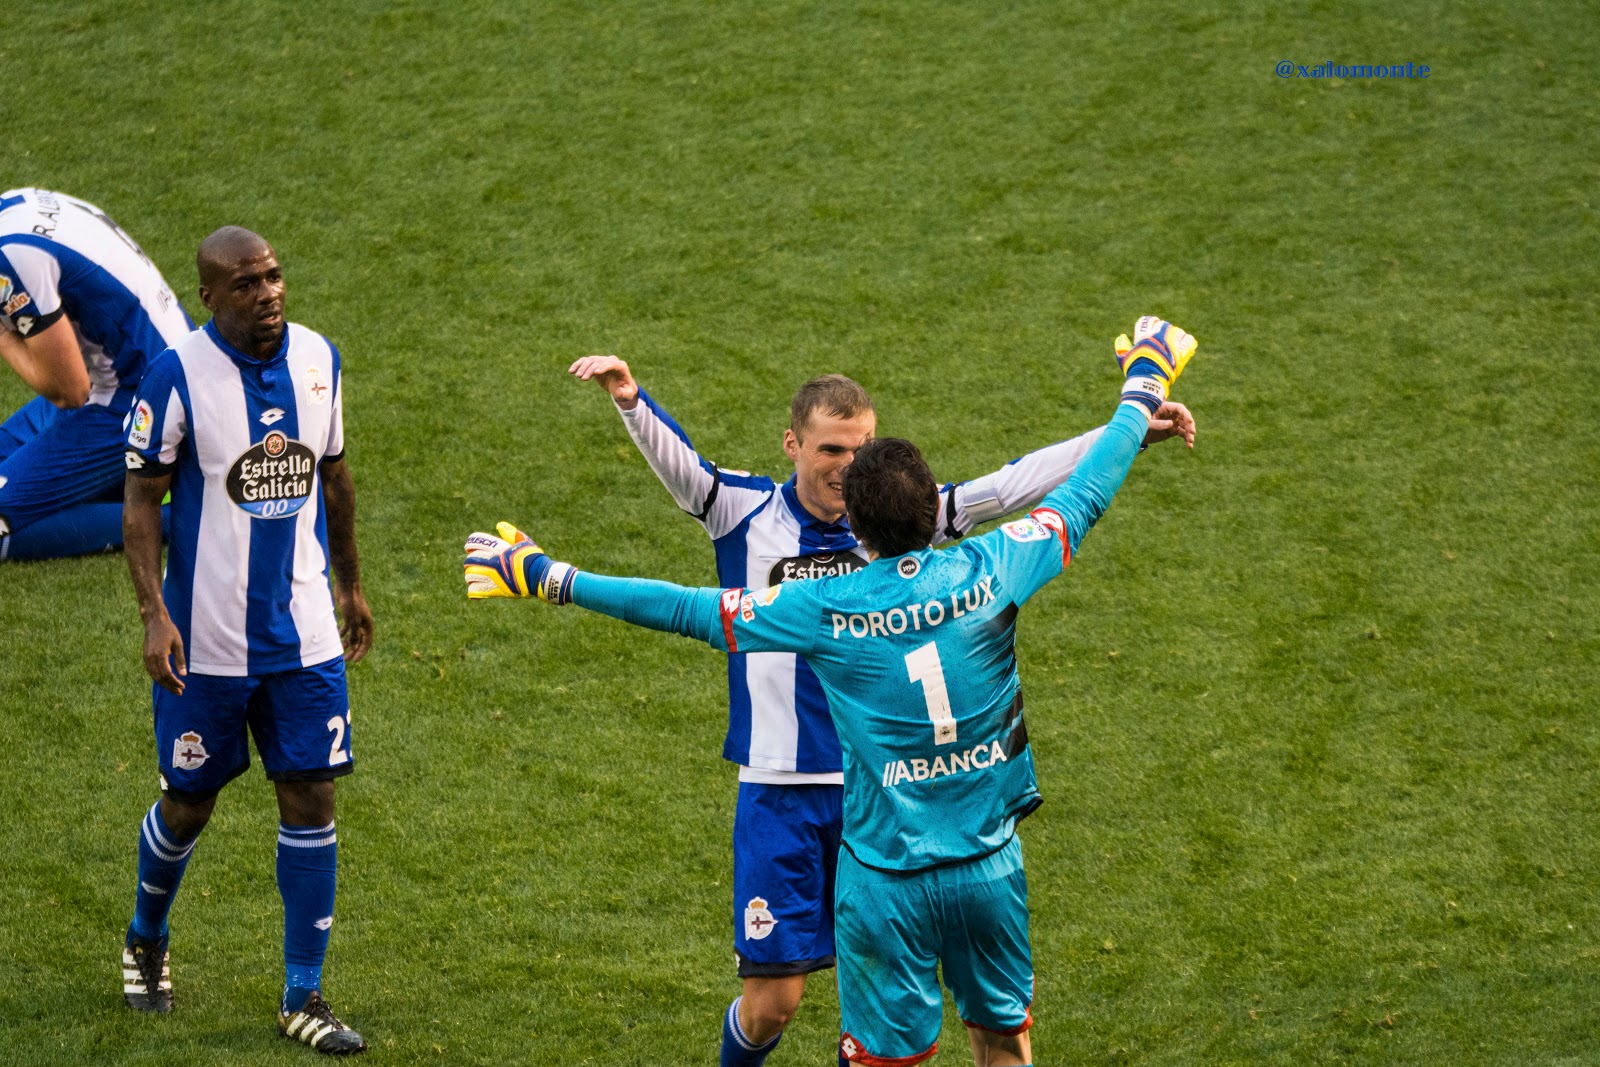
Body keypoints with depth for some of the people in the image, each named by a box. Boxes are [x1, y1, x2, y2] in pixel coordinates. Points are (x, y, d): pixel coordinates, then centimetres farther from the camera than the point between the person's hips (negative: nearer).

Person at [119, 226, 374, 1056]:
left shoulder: (317, 359, 1)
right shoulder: (177, 376, -14)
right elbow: (141, 499, -9)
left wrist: (350, 584, 20)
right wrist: (154, 615, -18)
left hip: (304, 635, 4)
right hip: (206, 640, -4)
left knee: (311, 799, 0)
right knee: (188, 803, 9)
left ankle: (303, 996, 8)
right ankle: (147, 940, 38)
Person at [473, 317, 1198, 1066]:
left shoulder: (825, 611, -16)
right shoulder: (988, 573, -11)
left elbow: (683, 609, -10)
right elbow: (1084, 496, 4)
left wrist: (548, 578, -1)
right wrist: (1143, 388, 19)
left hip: (886, 877, -2)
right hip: (989, 864, 2)